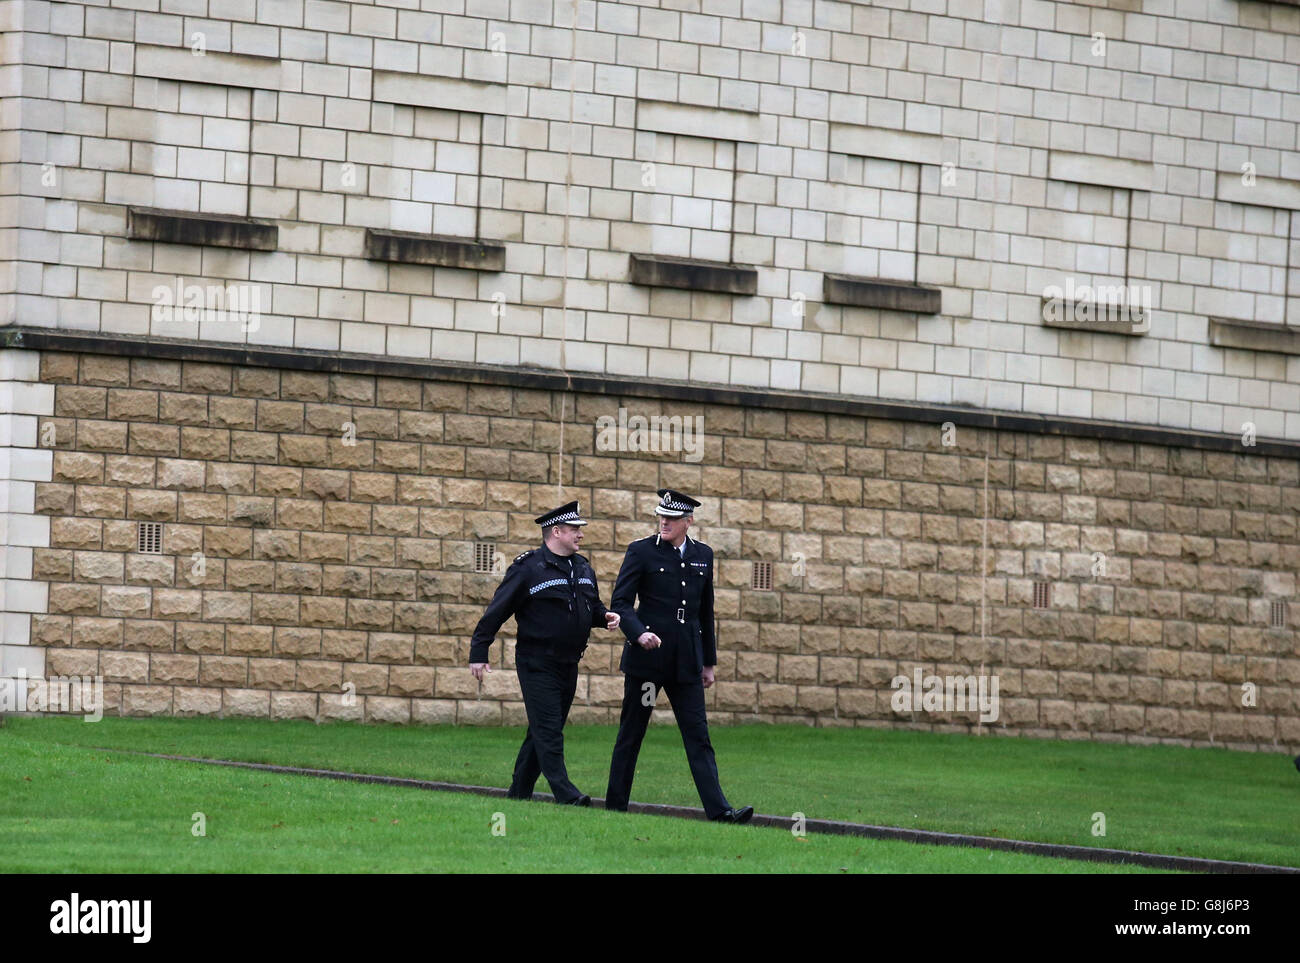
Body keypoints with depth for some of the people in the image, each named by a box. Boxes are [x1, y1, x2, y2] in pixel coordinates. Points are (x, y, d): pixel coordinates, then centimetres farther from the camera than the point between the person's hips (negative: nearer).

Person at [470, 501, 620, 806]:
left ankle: (519, 793, 20)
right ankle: (566, 795, -17)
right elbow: (497, 611, -8)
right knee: (548, 731, -11)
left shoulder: (583, 568, 12)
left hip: (568, 665, 7)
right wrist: (478, 652, -10)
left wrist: (605, 616, 1)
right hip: (537, 664, -7)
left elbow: (593, 606, 25)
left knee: (542, 731, 12)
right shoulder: (528, 568, -10)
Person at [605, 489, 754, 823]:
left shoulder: (703, 555, 11)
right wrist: (638, 632, -23)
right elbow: (620, 601, -4)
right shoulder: (641, 551, -2)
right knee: (631, 733, 4)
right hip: (647, 657, -3)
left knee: (698, 735, -3)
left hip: (686, 662, 3)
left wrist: (709, 662, 18)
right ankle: (615, 805, 13)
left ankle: (718, 810, -11)